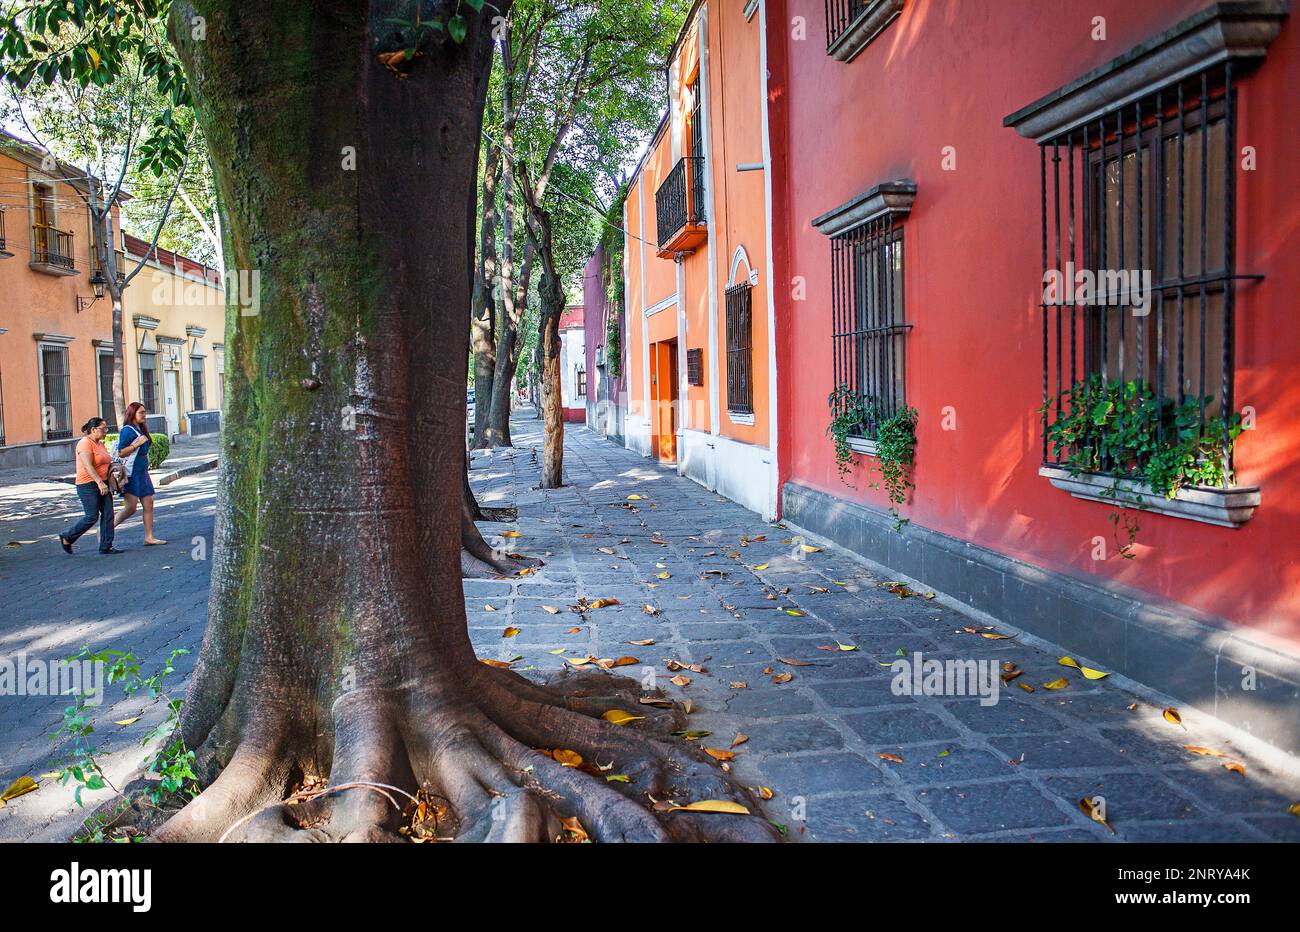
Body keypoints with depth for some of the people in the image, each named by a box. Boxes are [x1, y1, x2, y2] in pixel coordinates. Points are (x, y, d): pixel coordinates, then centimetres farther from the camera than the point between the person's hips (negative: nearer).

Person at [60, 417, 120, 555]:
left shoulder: (100, 444, 15)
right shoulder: (85, 443, -13)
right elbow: (88, 466, -23)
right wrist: (100, 483, -30)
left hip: (102, 484, 9)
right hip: (88, 485, -9)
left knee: (108, 514, 1)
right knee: (92, 517, -6)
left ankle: (106, 546, 5)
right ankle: (67, 539, 13)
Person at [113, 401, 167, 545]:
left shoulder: (141, 429, 14)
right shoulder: (127, 430, -12)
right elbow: (120, 452, -17)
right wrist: (137, 444, -22)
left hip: (142, 472, 9)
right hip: (131, 474, -9)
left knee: (149, 504, 5)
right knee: (131, 507, -10)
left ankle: (149, 537, 8)